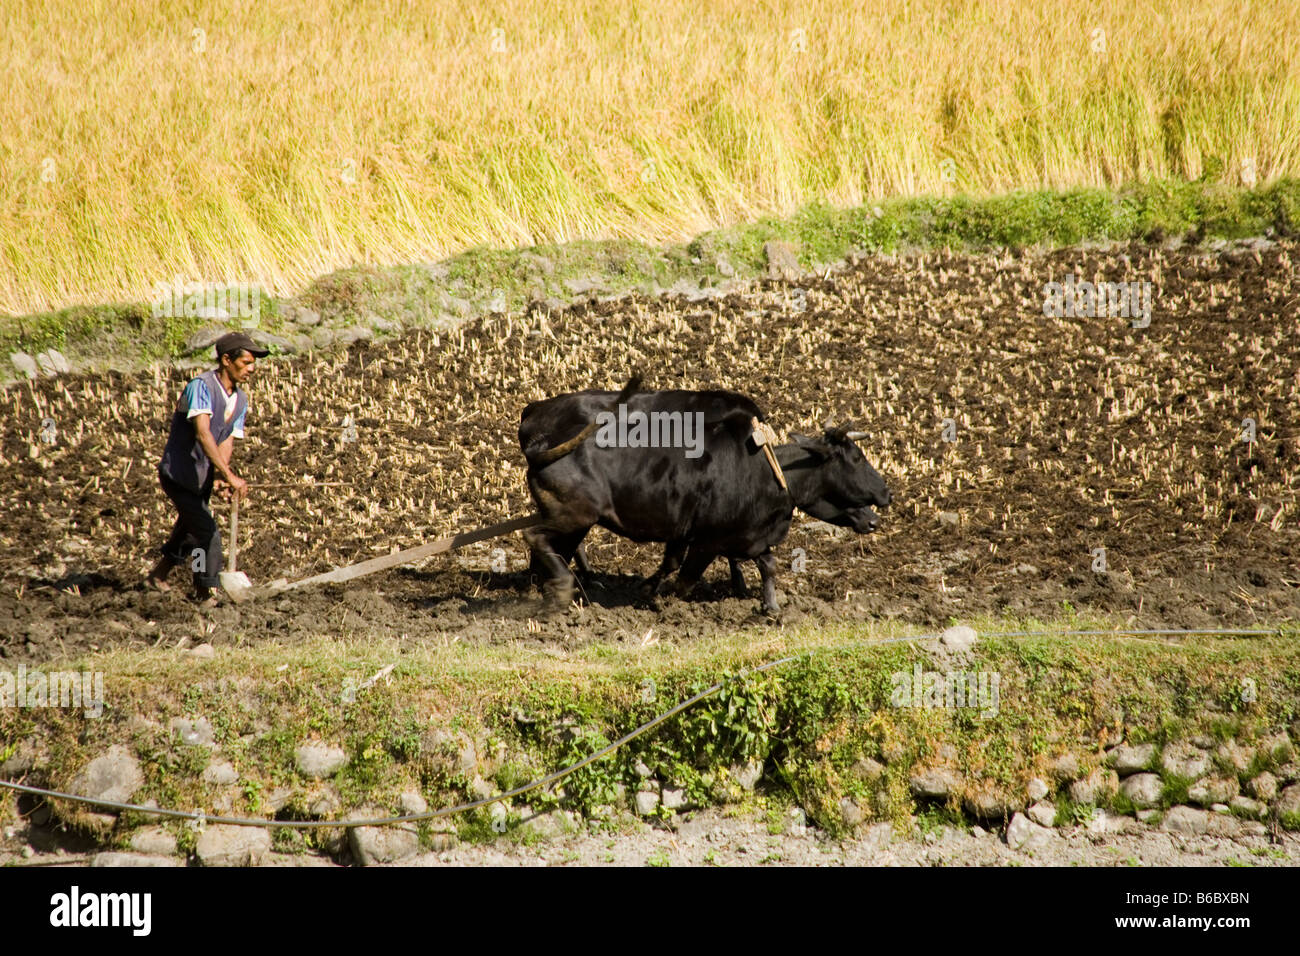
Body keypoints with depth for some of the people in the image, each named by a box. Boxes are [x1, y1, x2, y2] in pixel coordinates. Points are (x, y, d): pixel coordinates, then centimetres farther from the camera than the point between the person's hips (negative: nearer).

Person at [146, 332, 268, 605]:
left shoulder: (240, 400, 3)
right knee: (208, 533, -12)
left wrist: (219, 475, -26)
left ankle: (157, 577, 39)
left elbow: (226, 443, -5)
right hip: (179, 474, -8)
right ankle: (206, 593, -1)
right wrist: (229, 475, -44)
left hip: (201, 479, 8)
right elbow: (203, 434, -36)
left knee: (190, 530, 19)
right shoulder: (201, 387, -23)